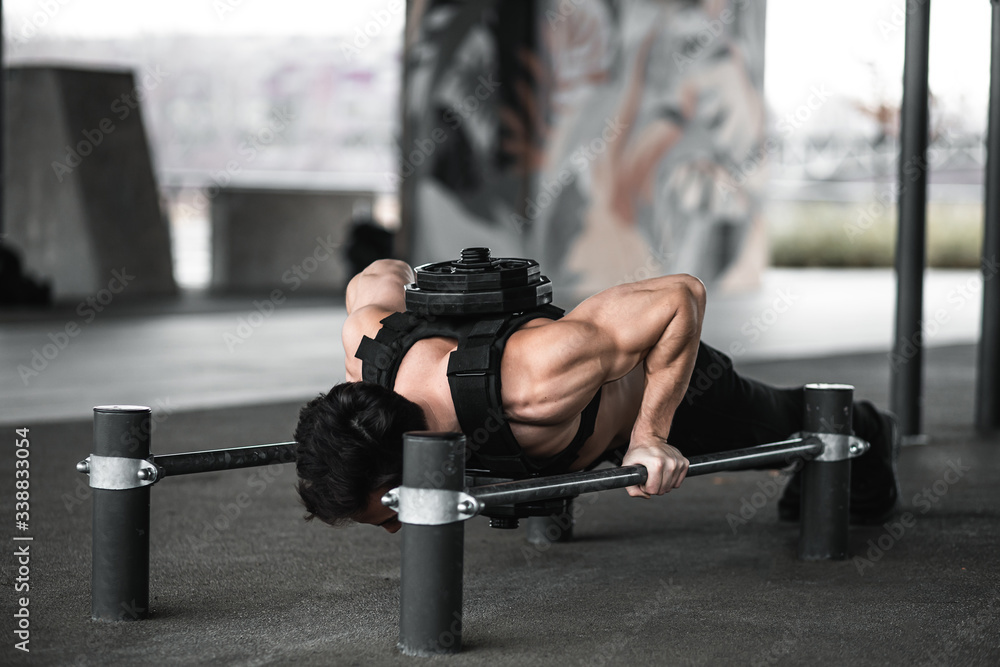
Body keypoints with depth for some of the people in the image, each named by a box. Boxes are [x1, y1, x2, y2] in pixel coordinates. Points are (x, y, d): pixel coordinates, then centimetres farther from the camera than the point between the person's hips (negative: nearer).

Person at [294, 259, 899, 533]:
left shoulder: (533, 387, -54)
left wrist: (650, 435, -37)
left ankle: (867, 434, 66)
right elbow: (384, 275, -9)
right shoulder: (365, 341, -36)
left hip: (669, 384, -4)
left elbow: (682, 296, -43)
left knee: (770, 424, 32)